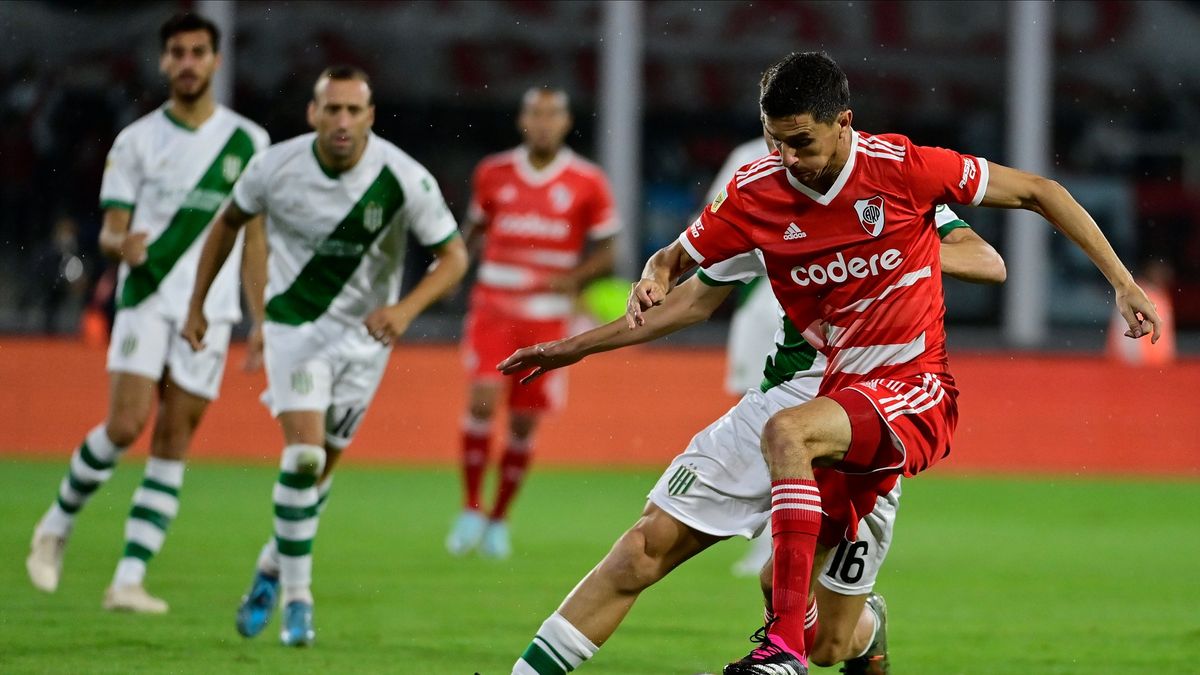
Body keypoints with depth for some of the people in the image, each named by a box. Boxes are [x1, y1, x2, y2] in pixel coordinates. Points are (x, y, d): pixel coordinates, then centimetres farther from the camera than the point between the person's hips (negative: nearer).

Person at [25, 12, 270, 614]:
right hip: (146, 299, -2)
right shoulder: (138, 139, 5)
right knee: (124, 427, -15)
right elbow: (109, 231, 3)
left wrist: (261, 321, 8)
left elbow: (253, 238, 12)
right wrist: (121, 244, -21)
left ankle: (129, 580, -3)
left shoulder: (247, 141, 9)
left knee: (173, 443, -3)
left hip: (211, 310, 2)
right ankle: (57, 524, 9)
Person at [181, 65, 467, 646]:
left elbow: (453, 255, -11)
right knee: (303, 452, -18)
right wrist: (197, 305, 8)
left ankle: (274, 566, 35)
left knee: (321, 466, 9)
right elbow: (229, 223, 6)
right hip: (293, 323, -1)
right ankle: (296, 596, -7)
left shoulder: (403, 179, -19)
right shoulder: (276, 167, -14)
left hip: (365, 333, 1)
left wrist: (408, 307, -29)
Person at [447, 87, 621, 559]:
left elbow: (605, 251, 4)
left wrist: (571, 278, -14)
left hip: (547, 315, 0)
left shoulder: (588, 184, -1)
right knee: (482, 398, -17)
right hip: (493, 305, 0)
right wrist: (484, 255, -2)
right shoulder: (493, 174, 3)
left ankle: (499, 520, 20)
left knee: (524, 422, 4)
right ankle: (471, 510, -4)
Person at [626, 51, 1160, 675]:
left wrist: (1123, 284, -3)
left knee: (786, 434, -33)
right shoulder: (756, 192, -2)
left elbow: (1036, 192, -3)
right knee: (786, 590, 1)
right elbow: (676, 257, 11)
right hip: (843, 394, 5)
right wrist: (652, 284, -15)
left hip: (915, 390, -5)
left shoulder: (901, 167, -12)